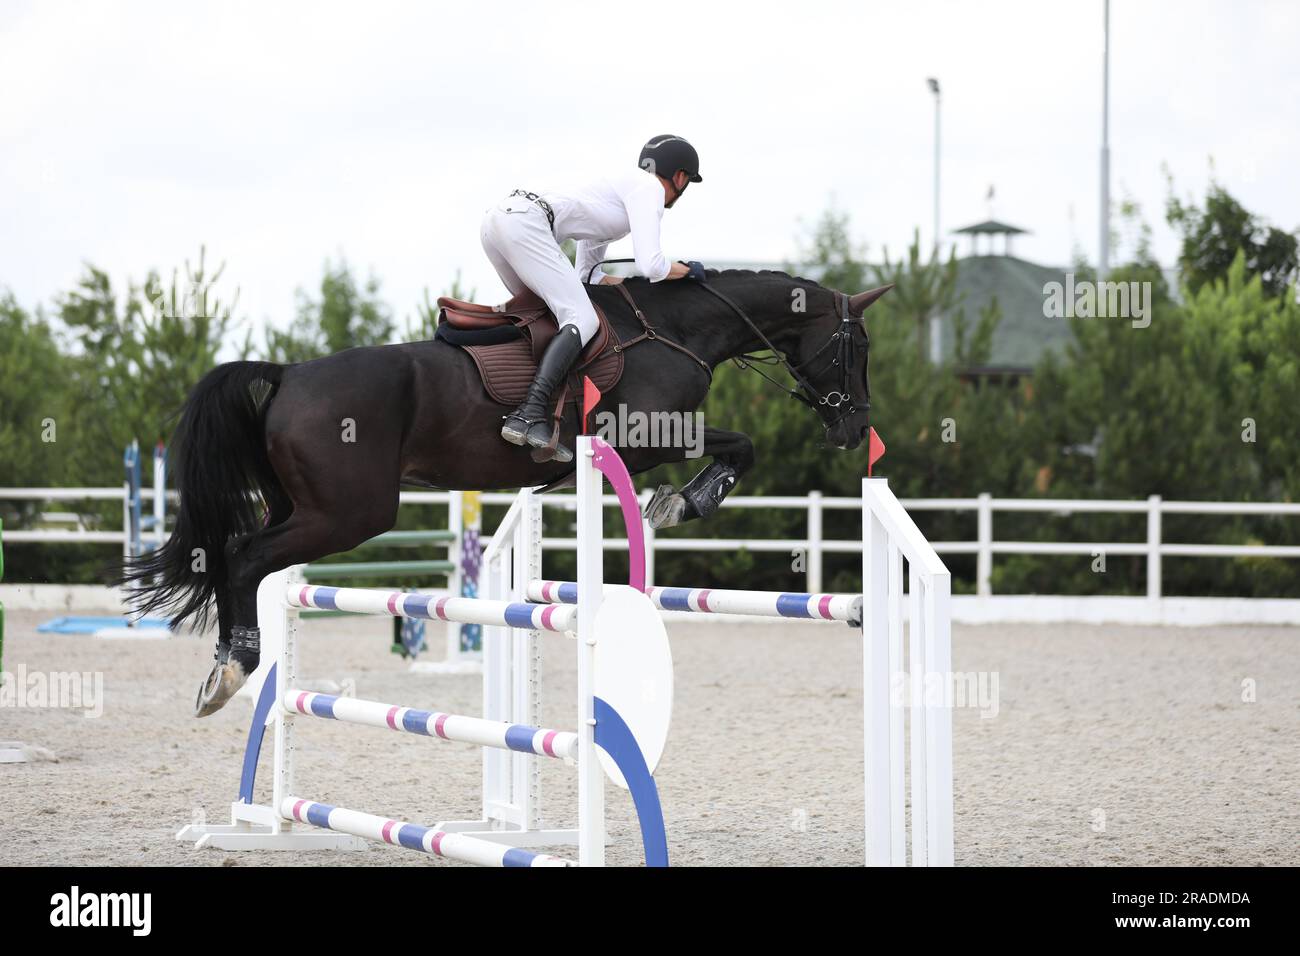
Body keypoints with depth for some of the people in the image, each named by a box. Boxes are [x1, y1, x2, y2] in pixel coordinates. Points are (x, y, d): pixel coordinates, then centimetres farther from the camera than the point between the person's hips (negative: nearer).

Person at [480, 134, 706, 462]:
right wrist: (686, 269, 13)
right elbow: (650, 265, -7)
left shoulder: (620, 187, 32)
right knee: (582, 320, -15)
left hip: (497, 217, 10)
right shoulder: (649, 188, 5)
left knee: (542, 312, 25)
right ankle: (530, 416, -31)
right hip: (525, 223, -10)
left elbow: (587, 274, 32)